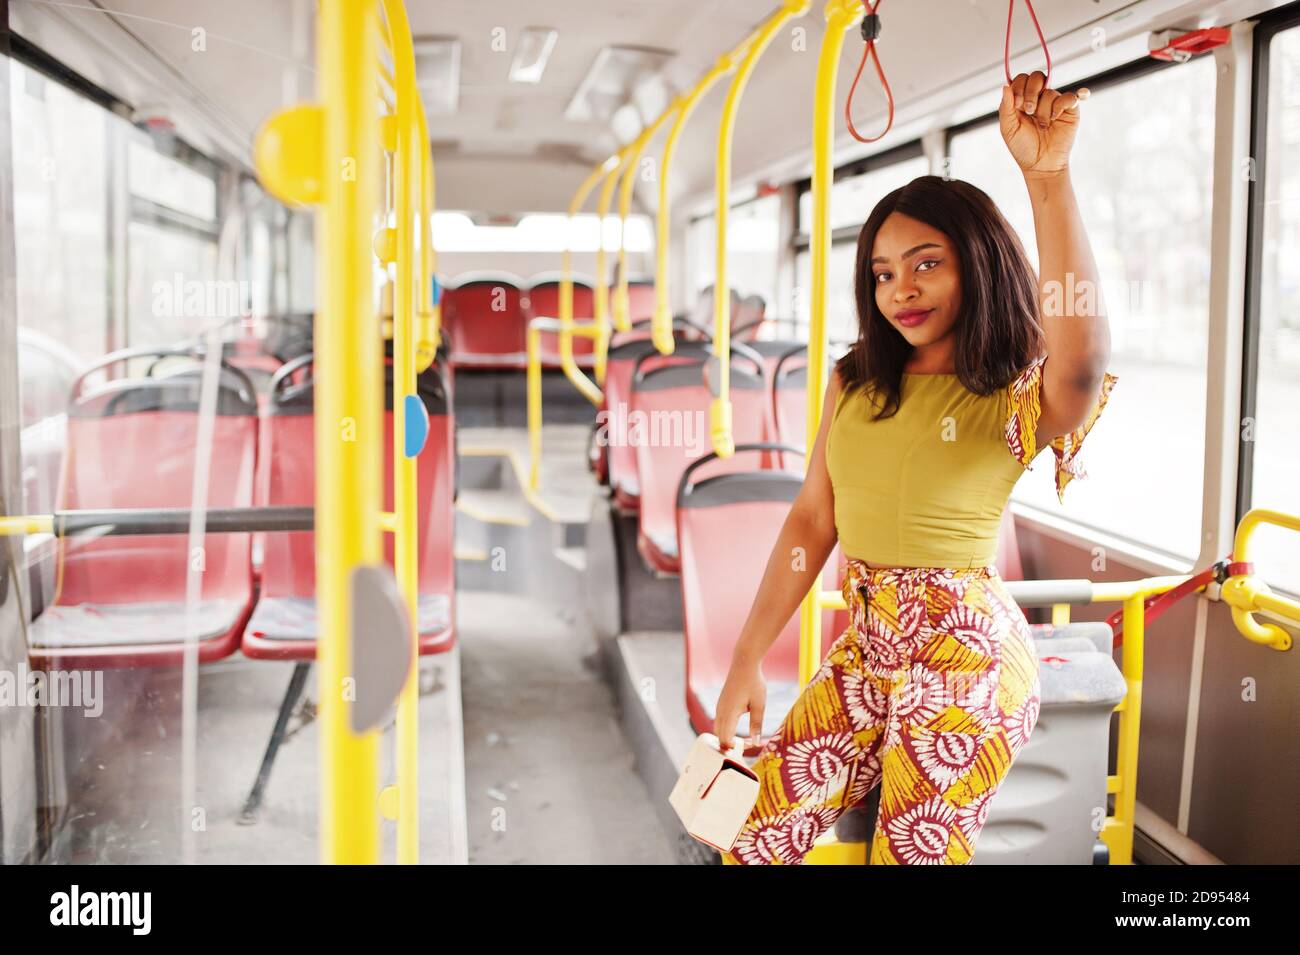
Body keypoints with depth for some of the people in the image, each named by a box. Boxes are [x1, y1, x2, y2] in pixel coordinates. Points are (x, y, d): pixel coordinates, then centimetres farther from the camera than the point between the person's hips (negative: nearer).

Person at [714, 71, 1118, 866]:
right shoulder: (855, 384, 5)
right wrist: (748, 659, 4)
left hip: (968, 658, -5)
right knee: (753, 834, 3)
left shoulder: (1015, 398, -12)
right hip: (868, 645, 5)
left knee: (913, 854, 2)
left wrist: (1047, 176, -42)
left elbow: (1083, 360, -36)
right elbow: (813, 521, 5)